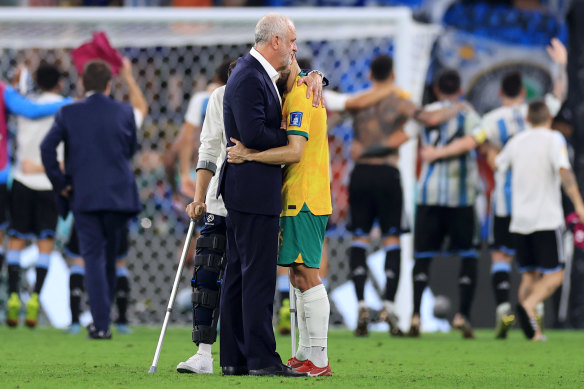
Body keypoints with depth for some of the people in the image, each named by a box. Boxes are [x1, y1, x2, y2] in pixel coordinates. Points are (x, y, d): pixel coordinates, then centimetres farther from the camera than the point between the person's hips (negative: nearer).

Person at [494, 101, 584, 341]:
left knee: (529, 276, 9)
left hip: (520, 220, 5)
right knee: (554, 275, -2)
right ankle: (528, 306, -29)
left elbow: (497, 166, 22)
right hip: (547, 218, -5)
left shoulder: (516, 142, 9)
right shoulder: (554, 139, -5)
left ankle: (534, 331, -1)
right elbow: (564, 171, -18)